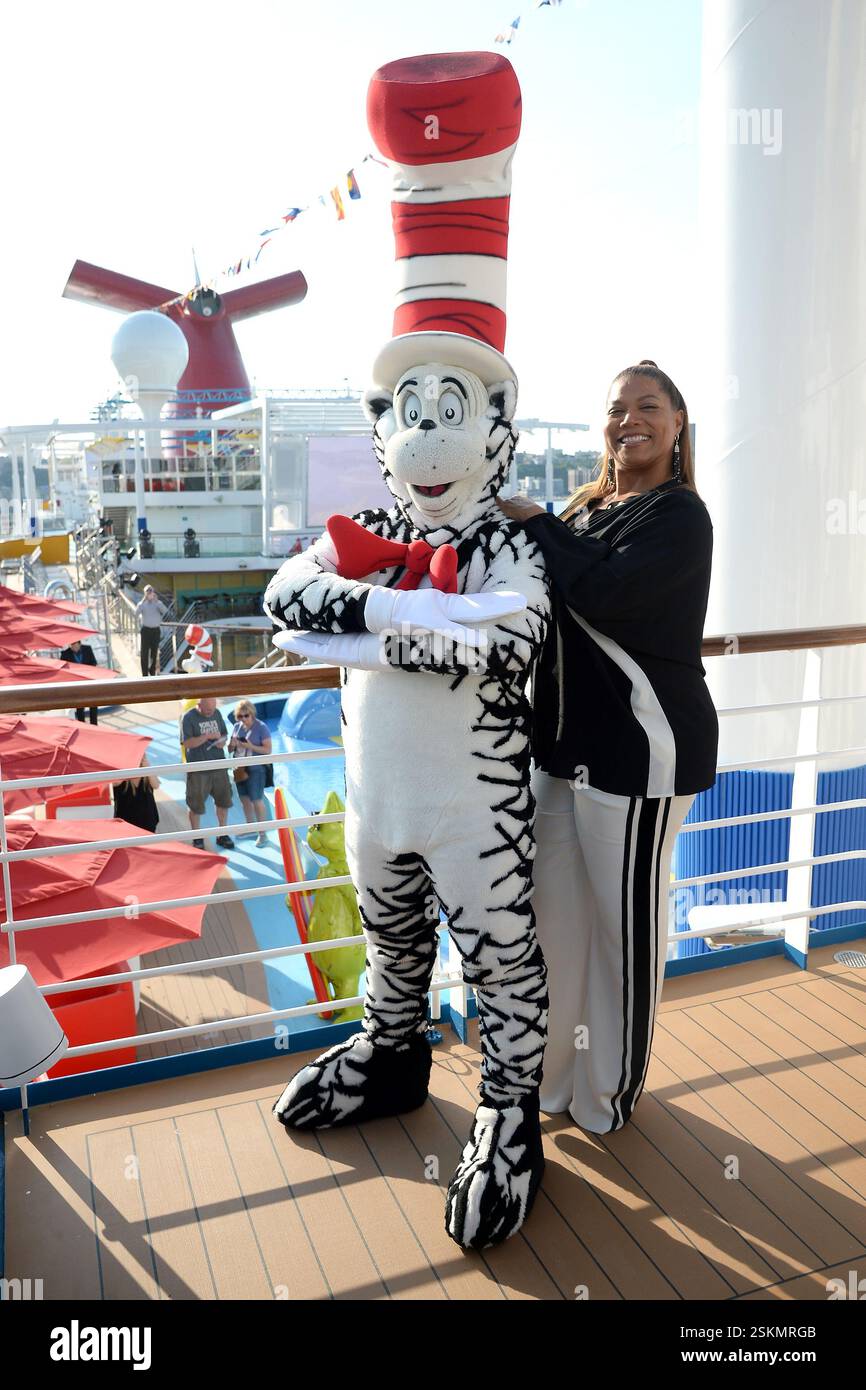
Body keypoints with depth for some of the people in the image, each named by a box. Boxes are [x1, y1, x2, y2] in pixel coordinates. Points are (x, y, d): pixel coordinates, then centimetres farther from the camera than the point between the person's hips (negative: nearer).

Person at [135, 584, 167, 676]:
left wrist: (156, 601, -18)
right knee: (145, 652, -2)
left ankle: (153, 672, 20)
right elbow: (137, 612, -20)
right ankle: (145, 673, 3)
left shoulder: (158, 603, 3)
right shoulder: (142, 603, 0)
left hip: (156, 630, 1)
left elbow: (165, 611, -16)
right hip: (146, 630, -1)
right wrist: (144, 600, -20)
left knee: (154, 652, 8)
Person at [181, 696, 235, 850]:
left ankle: (222, 835, 27)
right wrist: (207, 736, -25)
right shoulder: (188, 718, -10)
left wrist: (223, 741, -7)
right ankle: (197, 838, 20)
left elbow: (225, 734, 16)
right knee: (196, 805, 4)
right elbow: (187, 743, -17)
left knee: (224, 801, 12)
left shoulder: (217, 713, 6)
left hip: (219, 766, 5)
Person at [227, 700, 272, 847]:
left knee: (257, 801, -3)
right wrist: (232, 744, -10)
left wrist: (251, 747, -26)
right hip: (239, 768, 6)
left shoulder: (261, 728, -11)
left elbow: (268, 749, -14)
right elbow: (230, 749, 13)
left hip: (255, 770, -6)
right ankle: (250, 828, 31)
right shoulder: (237, 727, 7)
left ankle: (262, 834, 4)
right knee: (244, 799, 15)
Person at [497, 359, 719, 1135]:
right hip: (565, 739, 8)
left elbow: (606, 593, -24)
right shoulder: (587, 510, 13)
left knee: (625, 918, 5)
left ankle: (612, 1087, 26)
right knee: (552, 909, 15)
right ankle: (553, 1070, 34)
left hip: (638, 746, -7)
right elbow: (549, 604, 15)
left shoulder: (678, 514, -9)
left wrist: (534, 523, -12)